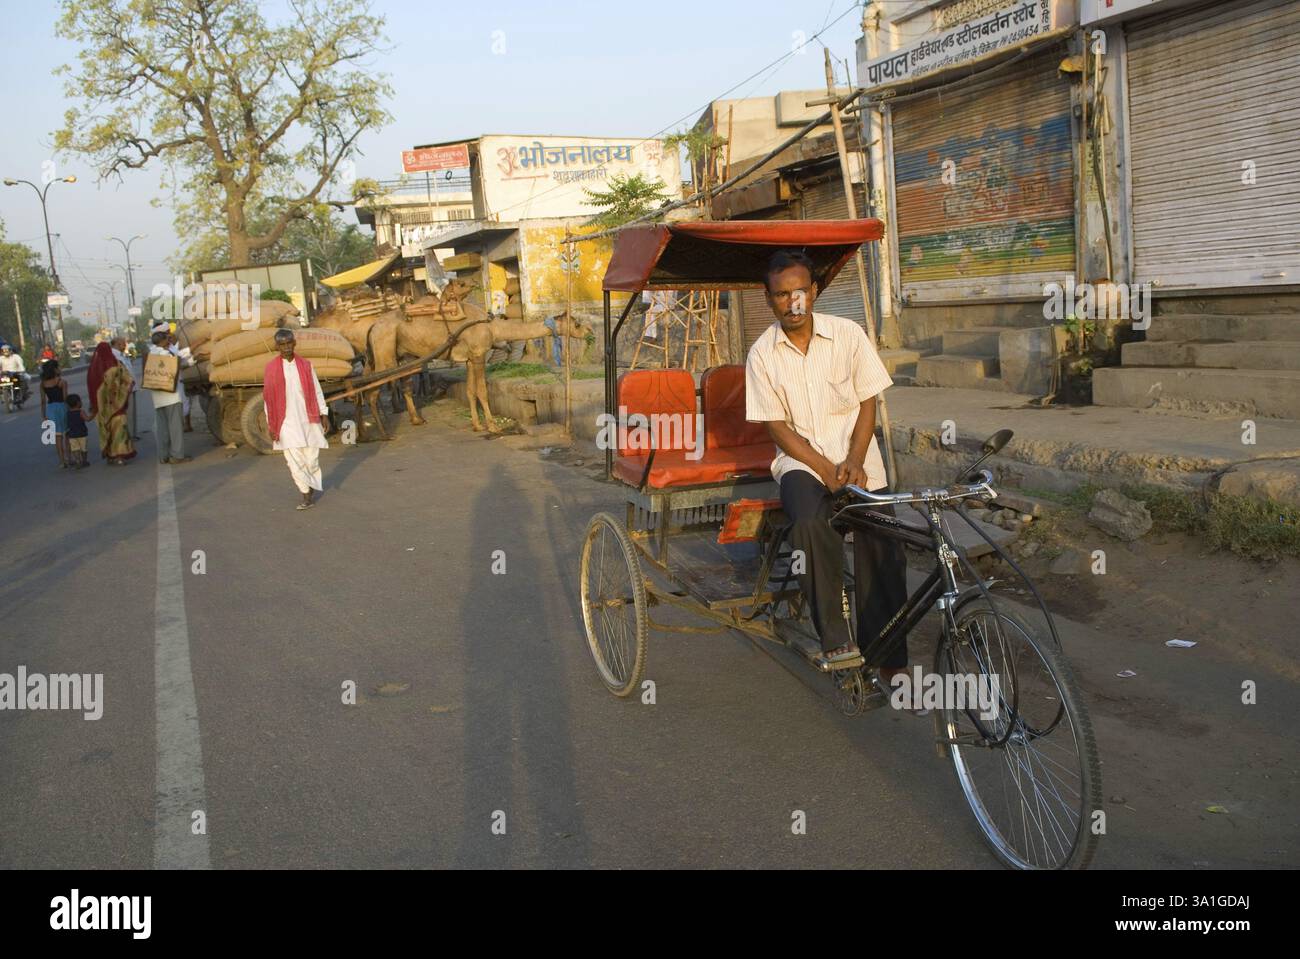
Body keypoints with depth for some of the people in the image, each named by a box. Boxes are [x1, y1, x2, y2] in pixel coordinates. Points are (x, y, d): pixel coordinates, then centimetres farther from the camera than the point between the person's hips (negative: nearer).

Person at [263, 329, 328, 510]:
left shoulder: (305, 365, 4)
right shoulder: (271, 369, -1)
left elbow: (316, 391, 8)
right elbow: (268, 398, 1)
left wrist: (323, 414, 4)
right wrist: (271, 425, -1)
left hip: (308, 420, 1)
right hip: (287, 422, -1)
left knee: (312, 459, 4)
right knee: (295, 461, -9)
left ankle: (312, 487, 27)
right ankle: (307, 496, -2)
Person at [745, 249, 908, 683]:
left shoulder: (848, 334, -1)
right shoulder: (762, 353, -2)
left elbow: (868, 403, 2)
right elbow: (777, 426, -3)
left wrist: (853, 462, -12)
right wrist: (825, 469, -14)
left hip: (858, 462, 1)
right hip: (800, 461, -1)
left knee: (881, 551, -14)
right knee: (810, 523, -33)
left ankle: (889, 660, 3)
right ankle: (834, 636, -22)